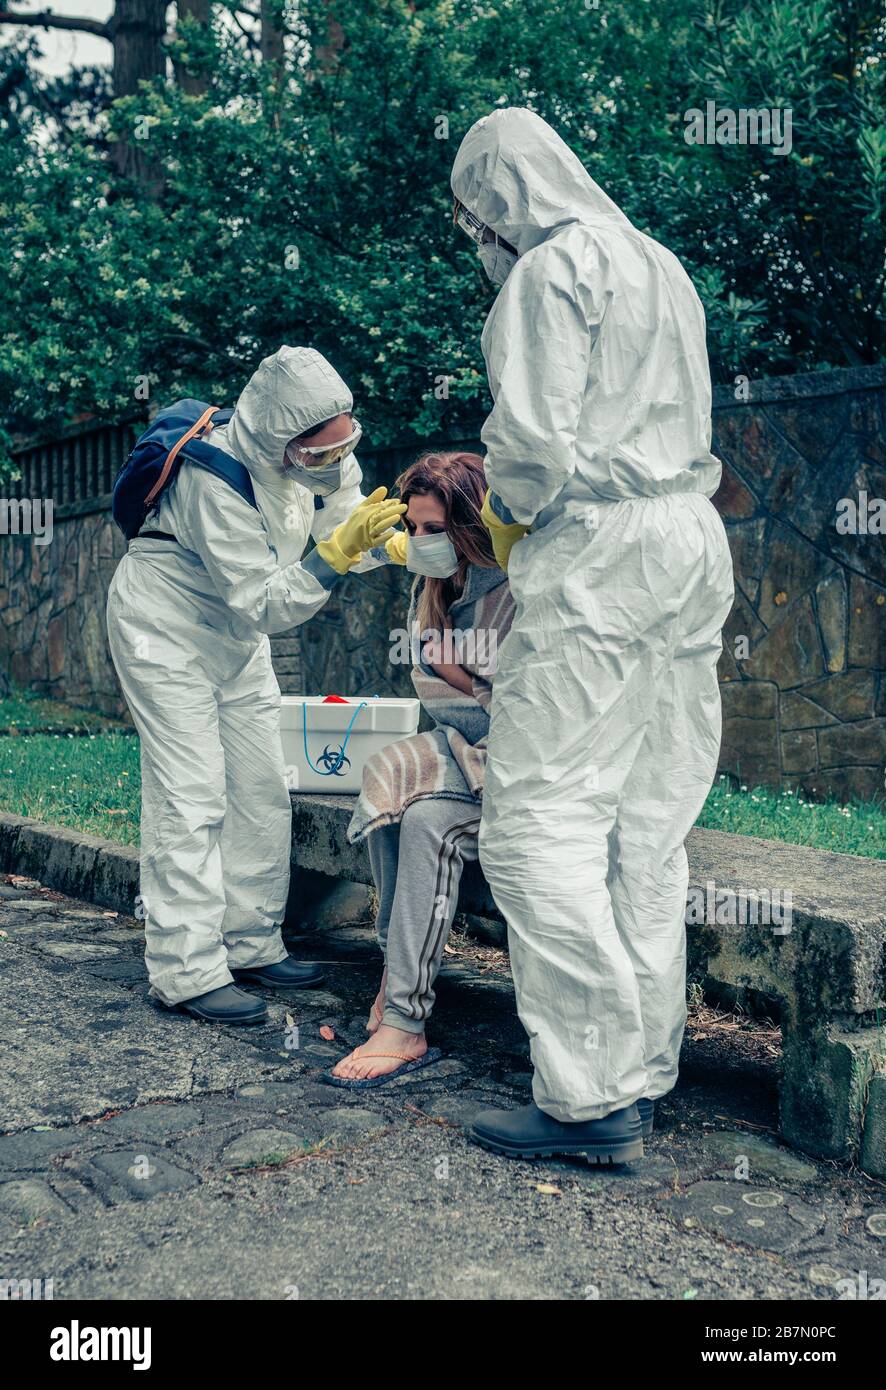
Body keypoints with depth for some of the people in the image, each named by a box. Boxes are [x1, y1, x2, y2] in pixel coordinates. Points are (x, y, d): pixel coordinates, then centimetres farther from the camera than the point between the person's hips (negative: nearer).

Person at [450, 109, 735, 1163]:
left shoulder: (550, 268, -5)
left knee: (539, 818, -7)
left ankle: (589, 1097, -6)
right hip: (693, 536, 9)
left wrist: (508, 511, 5)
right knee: (647, 826, 9)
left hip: (598, 552, -9)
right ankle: (641, 1076, 16)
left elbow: (535, 437, -16)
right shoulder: (661, 265, 23)